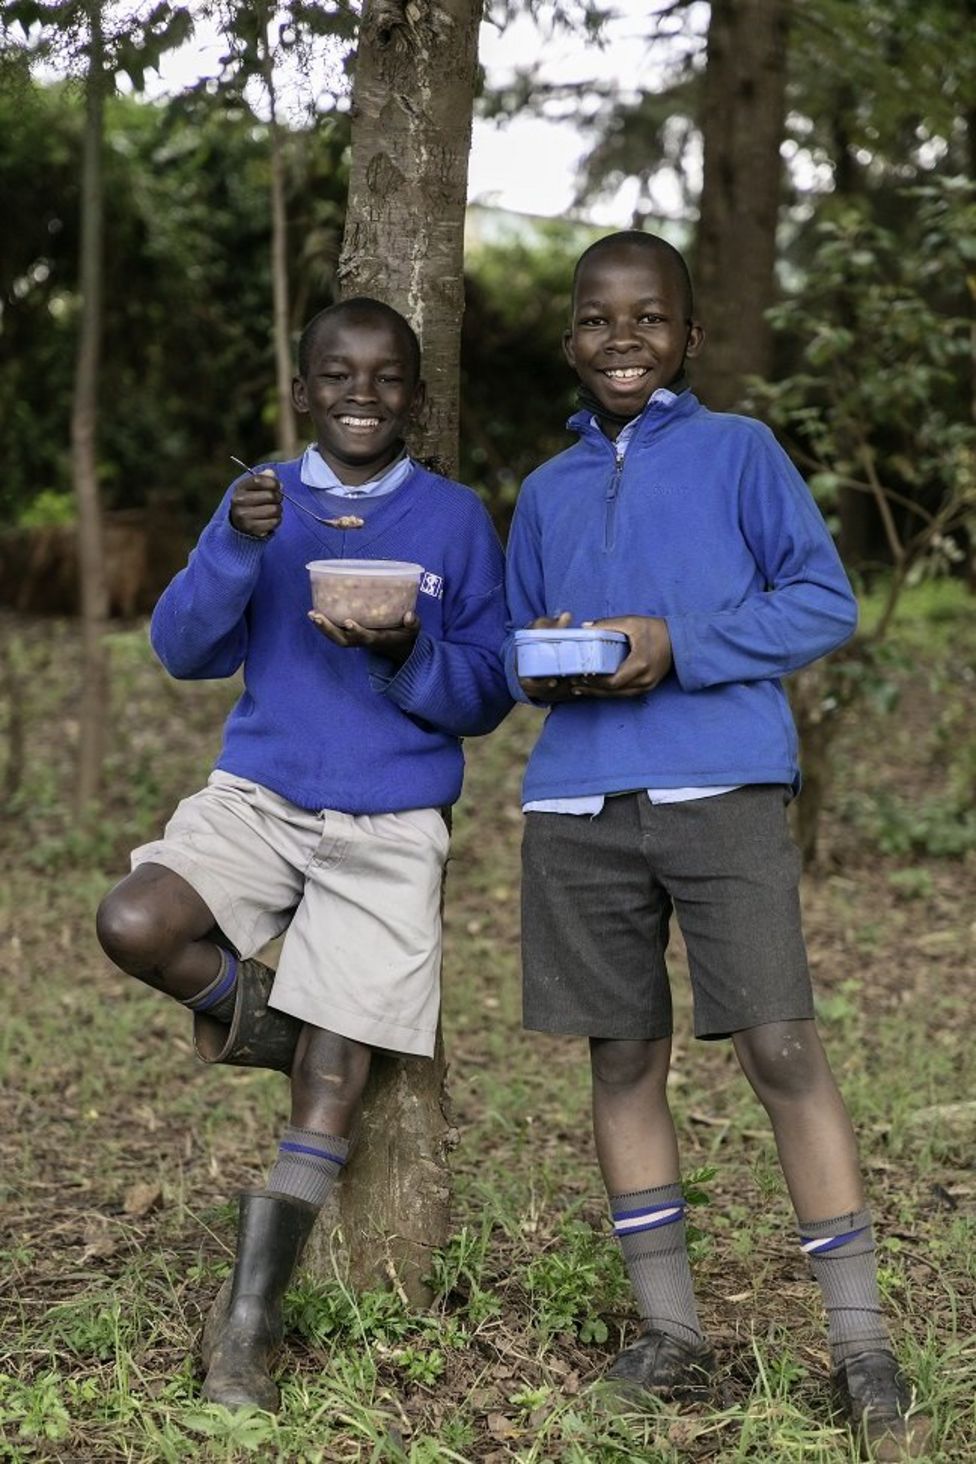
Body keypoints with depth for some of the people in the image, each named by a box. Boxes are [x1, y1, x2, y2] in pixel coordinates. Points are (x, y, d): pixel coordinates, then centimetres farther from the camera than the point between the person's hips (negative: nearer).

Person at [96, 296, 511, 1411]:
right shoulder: (262, 498, 7)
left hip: (391, 826, -1)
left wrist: (406, 656, -18)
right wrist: (236, 546, -18)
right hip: (259, 794, 2)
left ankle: (246, 1329, 3)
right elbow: (184, 653, -1)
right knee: (132, 924, -26)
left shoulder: (455, 518, 3)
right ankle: (252, 1013, 8)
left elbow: (487, 695, 2)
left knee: (333, 1075, -7)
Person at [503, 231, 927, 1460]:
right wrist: (537, 665, -1)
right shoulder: (548, 491, 18)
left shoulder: (739, 451, 5)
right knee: (622, 1057, 7)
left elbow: (825, 601, 0)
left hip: (723, 790, -4)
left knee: (779, 1045, -10)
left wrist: (680, 646, -12)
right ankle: (670, 1332, 17)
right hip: (578, 805, 5)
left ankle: (860, 1341, -2)